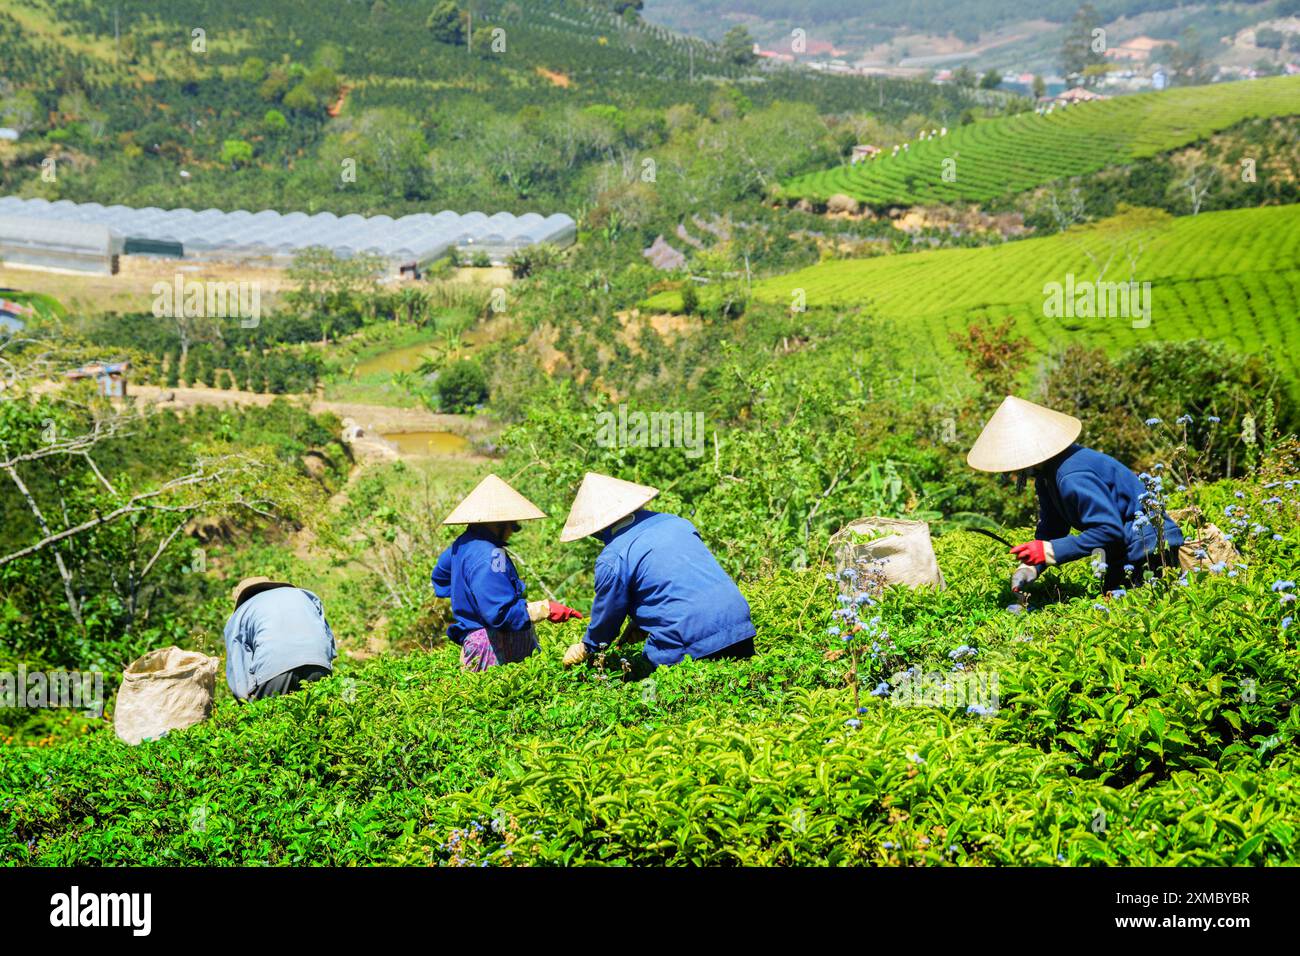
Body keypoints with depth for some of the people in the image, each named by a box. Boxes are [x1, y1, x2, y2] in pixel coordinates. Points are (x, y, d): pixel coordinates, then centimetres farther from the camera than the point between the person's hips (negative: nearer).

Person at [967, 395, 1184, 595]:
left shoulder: (1072, 478, -32)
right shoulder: (1046, 474, 2)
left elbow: (1108, 531, -32)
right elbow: (1050, 528, 4)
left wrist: (1048, 551, -31)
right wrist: (1027, 568, -12)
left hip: (1149, 545, -10)